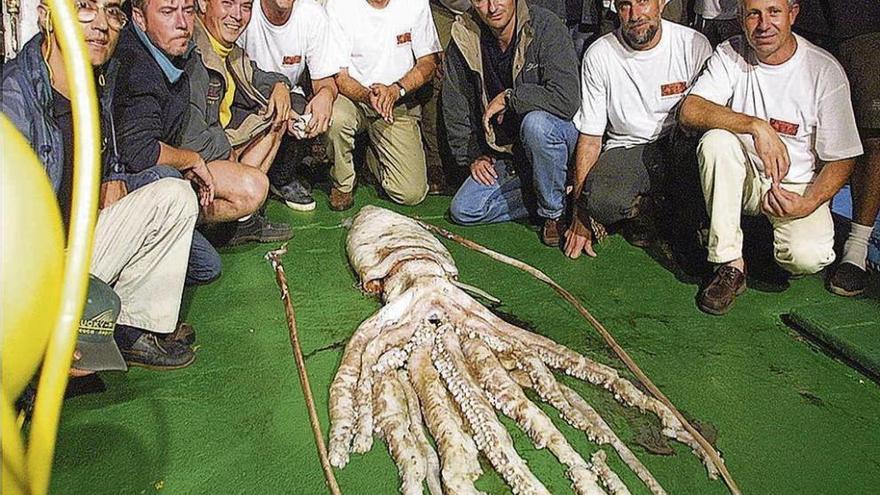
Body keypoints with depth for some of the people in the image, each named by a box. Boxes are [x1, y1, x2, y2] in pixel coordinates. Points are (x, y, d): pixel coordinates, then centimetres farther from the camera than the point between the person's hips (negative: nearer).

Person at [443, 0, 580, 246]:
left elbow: (567, 99, -30)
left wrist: (508, 97, -23)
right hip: (504, 151, 4)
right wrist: (473, 156, 3)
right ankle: (546, 196, 3)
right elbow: (455, 108, 5)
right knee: (463, 210, -9)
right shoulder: (464, 38, -6)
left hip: (556, 135, -4)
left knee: (535, 122, -39)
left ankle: (554, 211, -15)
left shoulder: (545, 26, -18)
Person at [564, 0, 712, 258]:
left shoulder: (695, 45, -6)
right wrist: (579, 212, -9)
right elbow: (589, 138, -5)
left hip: (678, 148, 1)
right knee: (599, 200, -33)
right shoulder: (599, 55, -6)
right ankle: (645, 208, 4)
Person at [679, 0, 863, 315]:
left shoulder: (825, 71, -11)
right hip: (744, 179, 2)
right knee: (717, 139, -30)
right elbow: (690, 111, -23)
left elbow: (841, 159, -7)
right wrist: (756, 126, -34)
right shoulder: (730, 55, -6)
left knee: (808, 257, -29)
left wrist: (808, 203, -24)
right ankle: (731, 265, -24)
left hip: (799, 187, -1)